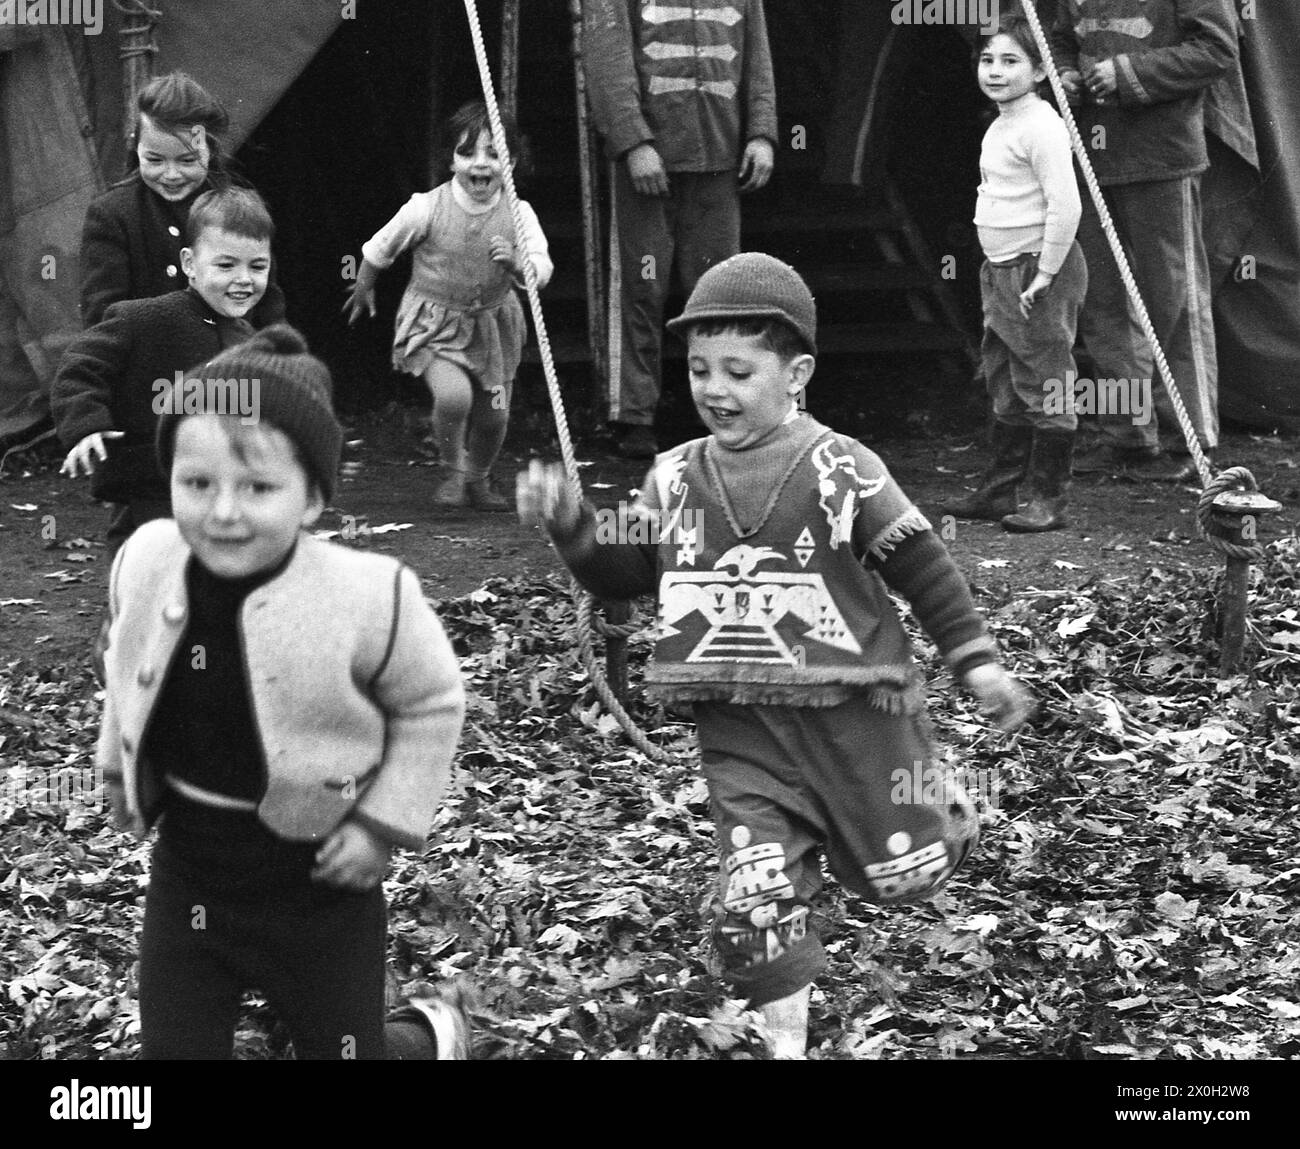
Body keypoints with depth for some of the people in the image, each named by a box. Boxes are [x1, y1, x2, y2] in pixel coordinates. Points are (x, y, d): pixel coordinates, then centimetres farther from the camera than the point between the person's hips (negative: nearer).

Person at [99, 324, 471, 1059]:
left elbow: (432, 702, -8)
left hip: (315, 887, -3)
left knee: (343, 1050, 12)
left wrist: (386, 823, -11)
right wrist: (122, 767, 13)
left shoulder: (367, 594, -26)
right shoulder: (146, 562, -13)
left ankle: (434, 1034, 47)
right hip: (186, 879, 4)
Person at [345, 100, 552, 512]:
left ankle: (478, 479, 36)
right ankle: (452, 471, 3)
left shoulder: (517, 214, -12)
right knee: (453, 396, -25)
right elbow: (380, 249, 0)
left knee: (494, 413, 6)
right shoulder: (428, 208, -17)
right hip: (434, 324, -3)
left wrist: (517, 264, -41)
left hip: (492, 323, 3)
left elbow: (541, 273, -20)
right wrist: (363, 290, 14)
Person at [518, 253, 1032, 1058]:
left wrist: (977, 660, -4)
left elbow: (923, 567, -5)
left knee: (903, 875, 12)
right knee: (756, 896, -7)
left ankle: (944, 808, 46)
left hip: (851, 710, -3)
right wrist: (571, 524, -6)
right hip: (742, 730, 3)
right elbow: (625, 574, 11)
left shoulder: (840, 470, -12)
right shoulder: (676, 479, 1)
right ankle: (787, 1038, 6)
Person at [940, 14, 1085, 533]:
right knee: (1005, 387, 16)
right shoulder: (1000, 126, 13)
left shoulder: (1041, 127, -17)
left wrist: (1044, 276, -20)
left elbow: (1065, 207, -23)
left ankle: (1049, 499, 2)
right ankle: (998, 490, 25)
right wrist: (1000, 272, 17)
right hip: (1002, 271, 10)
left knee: (1044, 387, -3)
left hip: (1040, 271, -10)